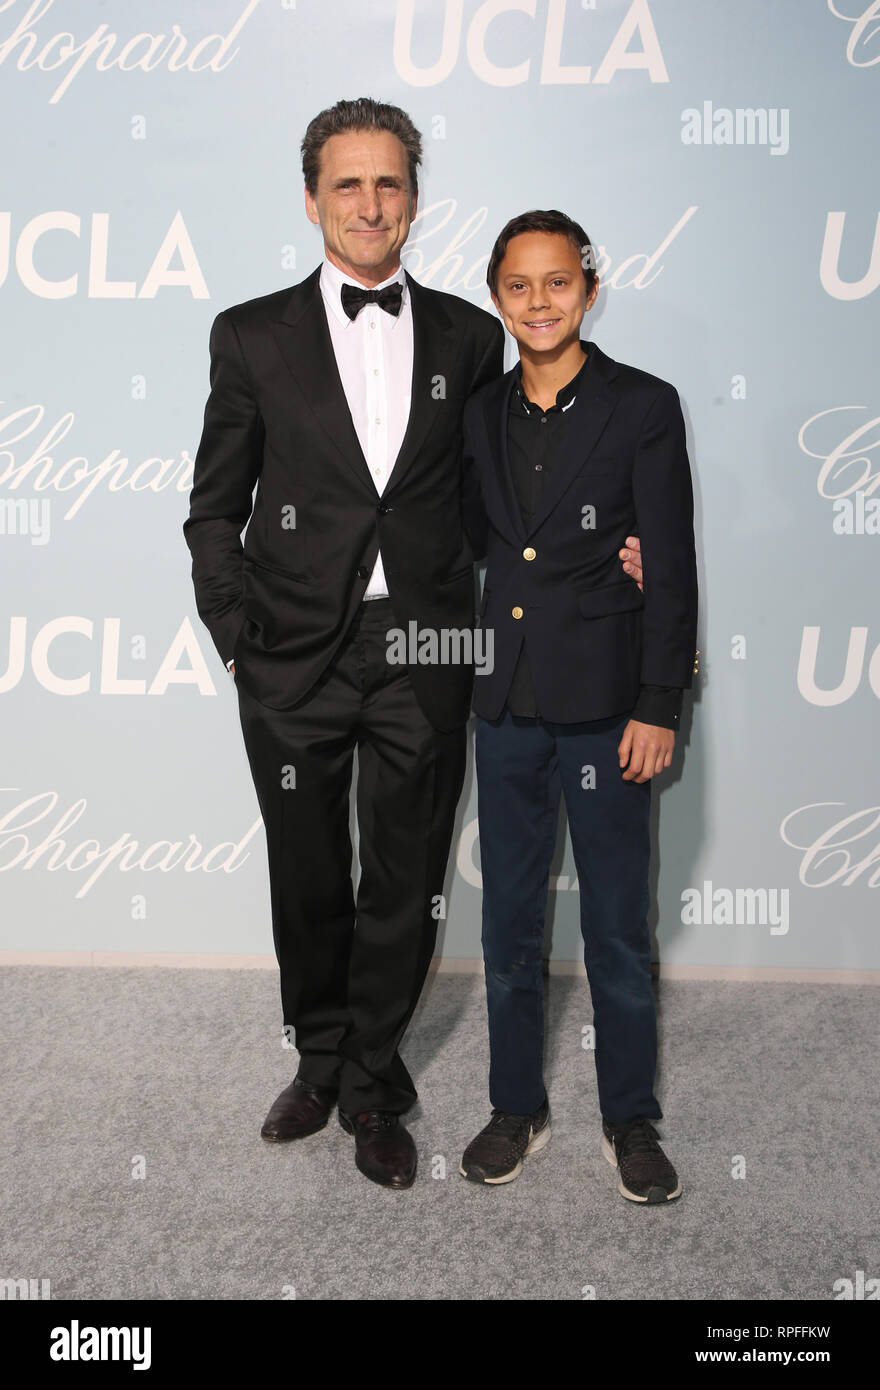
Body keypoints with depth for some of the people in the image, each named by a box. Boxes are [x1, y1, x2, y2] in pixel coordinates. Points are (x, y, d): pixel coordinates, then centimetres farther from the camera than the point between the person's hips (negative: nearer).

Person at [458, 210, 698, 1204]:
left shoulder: (644, 406, -4)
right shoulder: (482, 414, 9)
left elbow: (671, 571, -6)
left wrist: (659, 707, -11)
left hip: (605, 708, -4)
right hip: (506, 703, 4)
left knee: (617, 932, 7)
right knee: (508, 924, 13)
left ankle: (629, 1119, 26)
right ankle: (518, 1105, 30)